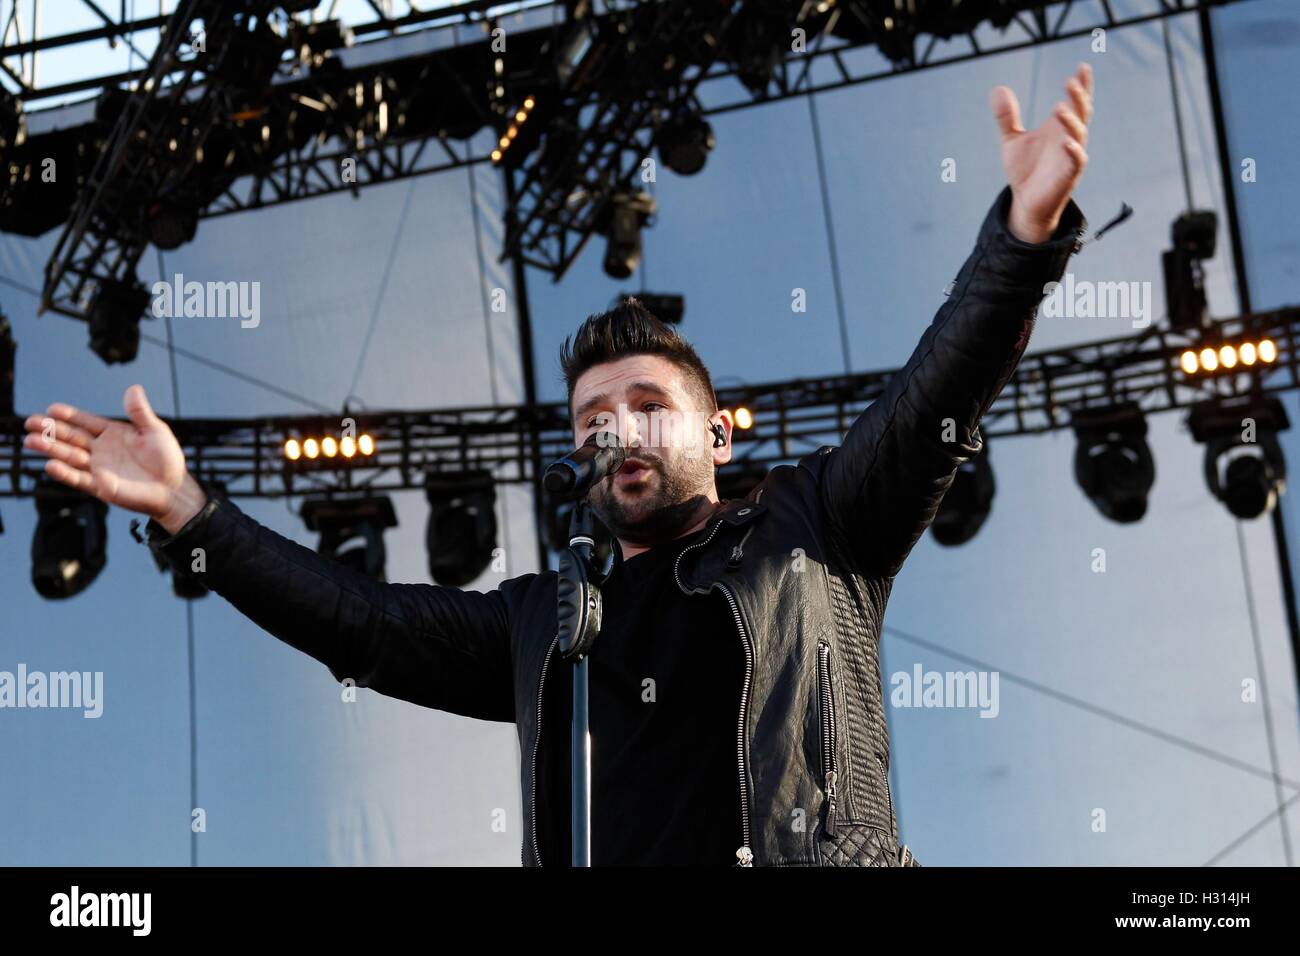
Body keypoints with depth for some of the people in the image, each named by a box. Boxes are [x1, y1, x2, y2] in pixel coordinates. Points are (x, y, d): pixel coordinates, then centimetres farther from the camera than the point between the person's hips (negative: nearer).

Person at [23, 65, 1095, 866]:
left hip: (817, 851, -2)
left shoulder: (807, 529, 16)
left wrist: (1027, 229, -6)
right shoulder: (541, 617, 25)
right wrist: (186, 509, 18)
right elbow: (361, 619, 23)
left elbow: (934, 398, 7)